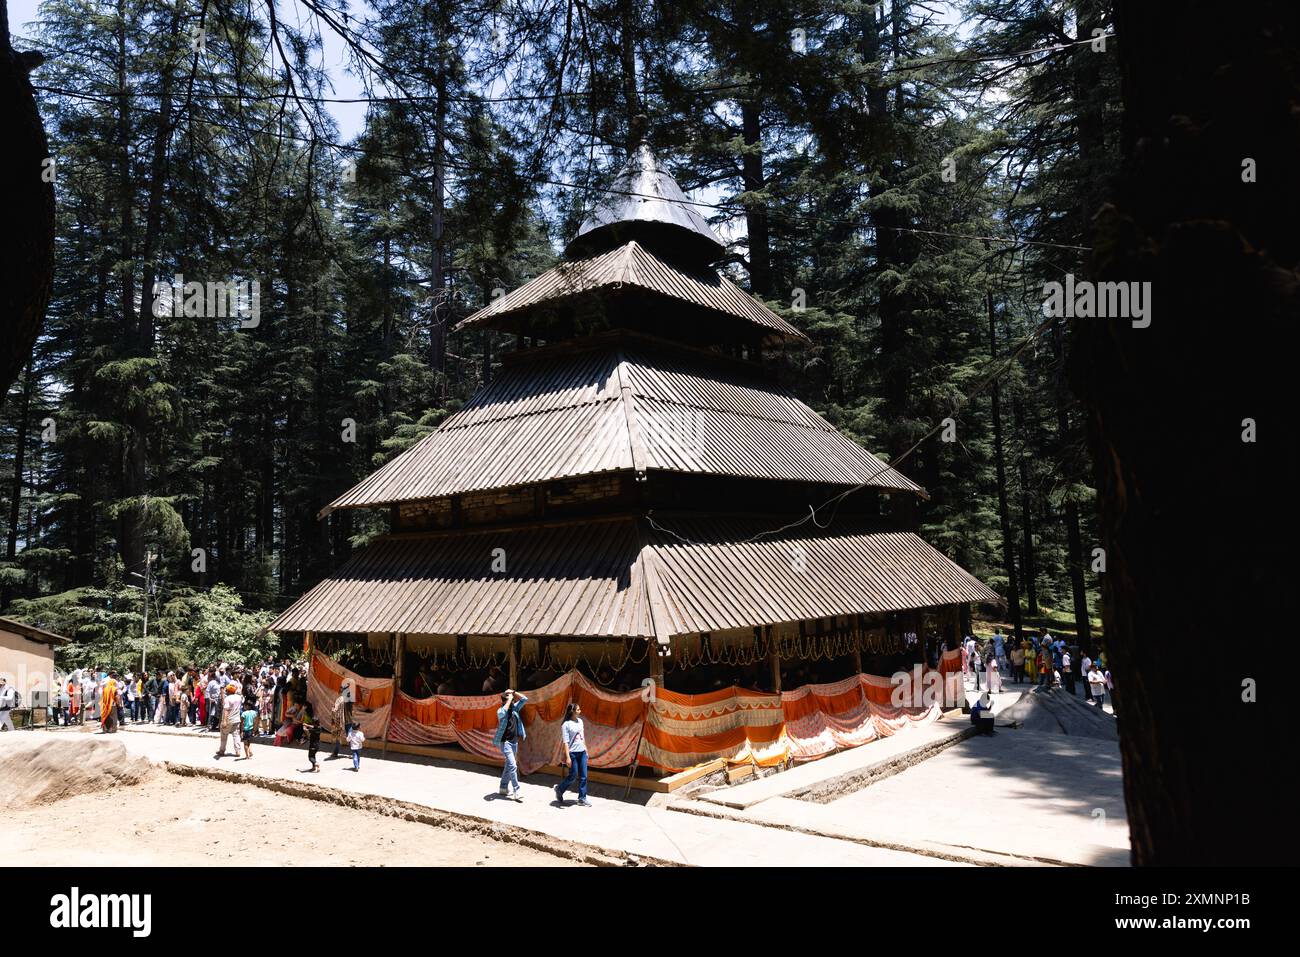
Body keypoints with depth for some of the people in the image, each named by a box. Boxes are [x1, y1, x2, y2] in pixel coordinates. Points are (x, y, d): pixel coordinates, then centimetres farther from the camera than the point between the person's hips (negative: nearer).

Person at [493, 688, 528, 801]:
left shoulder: (514, 708, 3)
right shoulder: (501, 711, -15)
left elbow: (524, 699, 5)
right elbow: (503, 712, -39)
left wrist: (513, 692, -4)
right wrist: (509, 699, -29)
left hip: (514, 741, 7)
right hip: (505, 741, -7)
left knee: (509, 765, 14)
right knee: (513, 765, -14)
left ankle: (503, 788, 27)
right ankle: (516, 791, -14)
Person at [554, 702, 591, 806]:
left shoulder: (580, 721, 7)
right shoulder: (566, 725, -12)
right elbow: (565, 742, -14)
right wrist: (567, 757, -17)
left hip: (582, 752, 6)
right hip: (573, 753, -6)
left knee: (583, 776, 4)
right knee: (573, 776, 1)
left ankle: (582, 799, 12)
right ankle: (559, 789, 26)